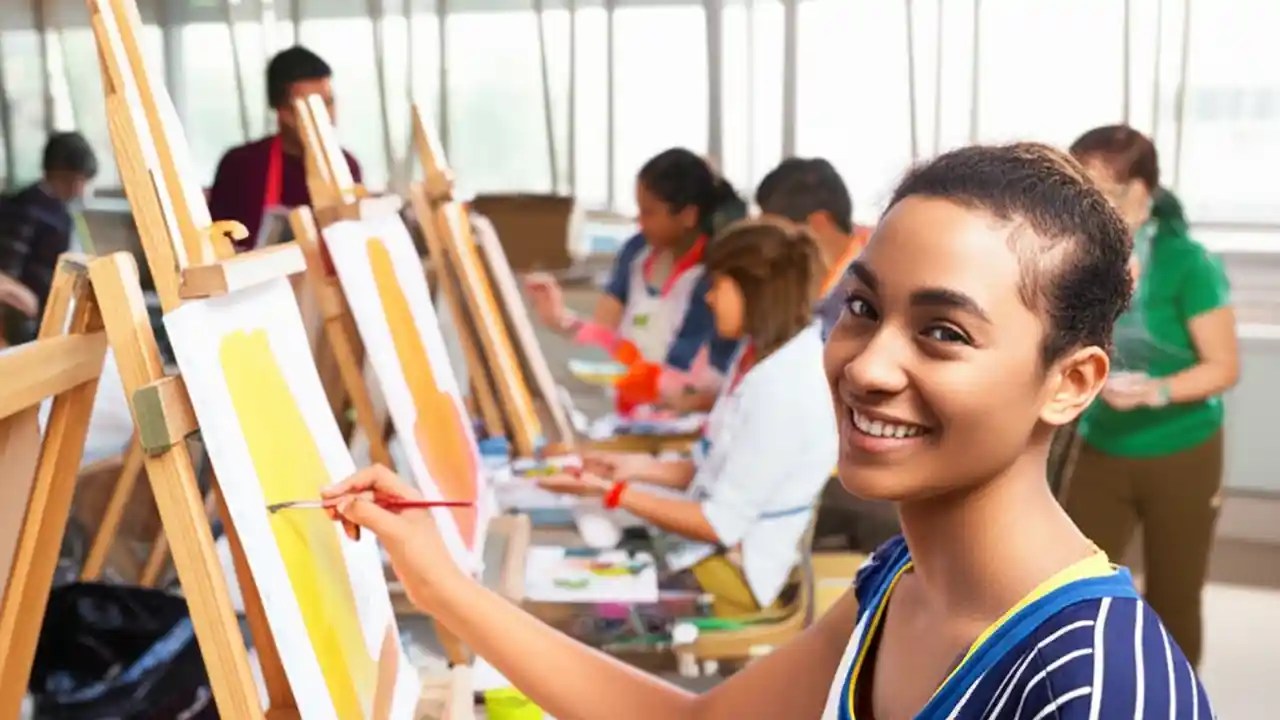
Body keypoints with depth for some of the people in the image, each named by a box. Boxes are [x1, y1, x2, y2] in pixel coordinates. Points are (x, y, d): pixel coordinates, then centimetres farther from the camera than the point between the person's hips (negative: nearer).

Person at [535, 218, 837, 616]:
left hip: (740, 573, -9)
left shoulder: (783, 389, -24)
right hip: (716, 552, 9)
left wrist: (612, 493, -15)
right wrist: (643, 467, 2)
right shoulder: (759, 355, 7)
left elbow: (722, 523, -21)